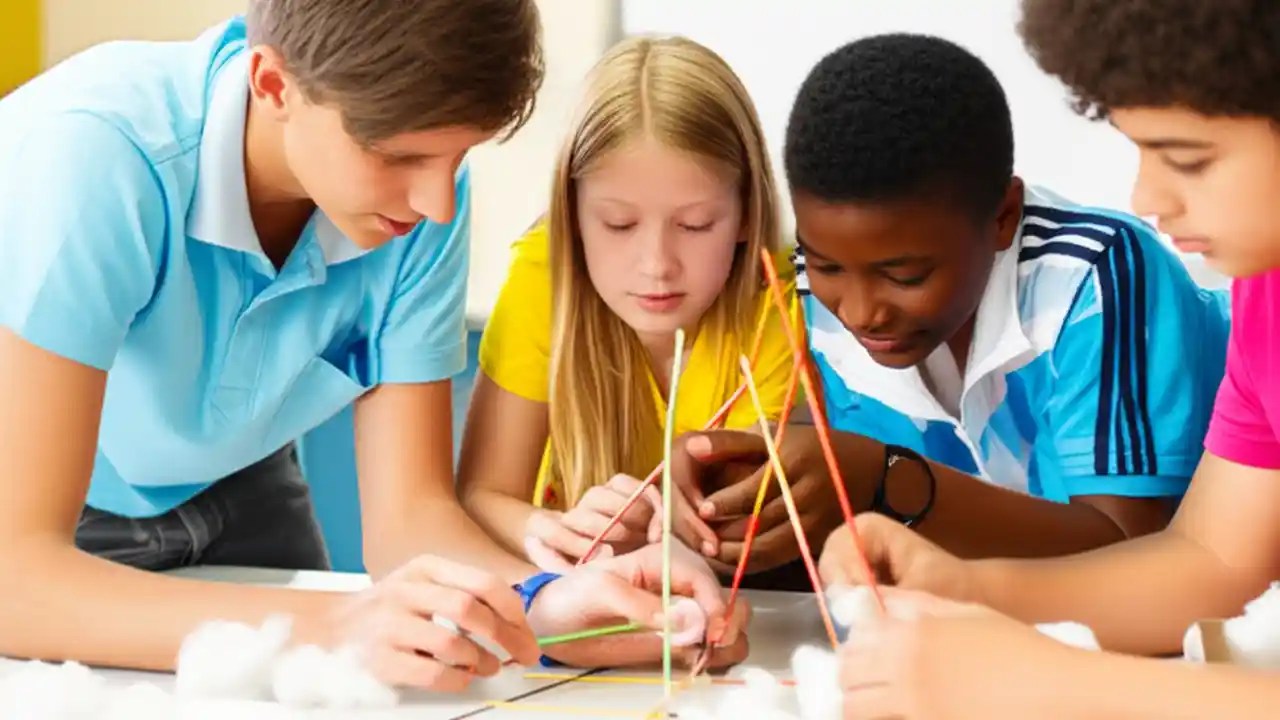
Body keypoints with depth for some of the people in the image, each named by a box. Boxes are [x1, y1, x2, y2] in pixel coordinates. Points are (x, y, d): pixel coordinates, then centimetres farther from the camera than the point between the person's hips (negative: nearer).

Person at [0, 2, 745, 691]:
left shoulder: (421, 203, -20)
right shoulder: (92, 155, -32)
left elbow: (409, 510, -15)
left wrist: (545, 602, -34)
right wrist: (328, 627, -48)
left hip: (229, 497, 3)